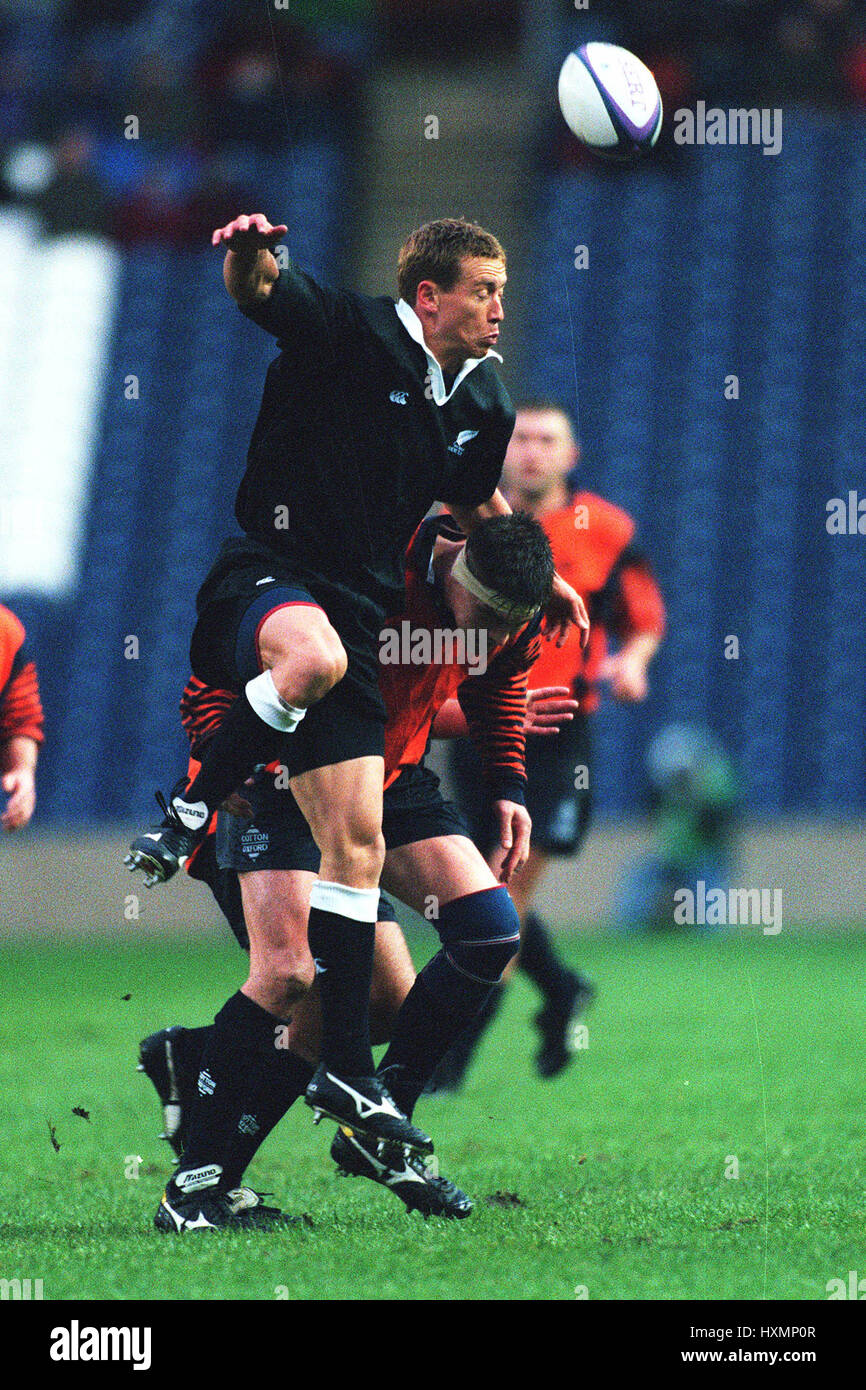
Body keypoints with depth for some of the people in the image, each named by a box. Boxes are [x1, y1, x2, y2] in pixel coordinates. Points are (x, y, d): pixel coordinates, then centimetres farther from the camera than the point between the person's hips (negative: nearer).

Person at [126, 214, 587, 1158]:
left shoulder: (483, 405, 12)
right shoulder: (350, 335, -9)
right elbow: (259, 292, -27)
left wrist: (540, 578, 30)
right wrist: (250, 253, -49)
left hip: (356, 612, 7)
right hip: (263, 579, -7)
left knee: (357, 842, 2)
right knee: (315, 653, -44)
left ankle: (343, 1067, 9)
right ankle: (191, 806, -20)